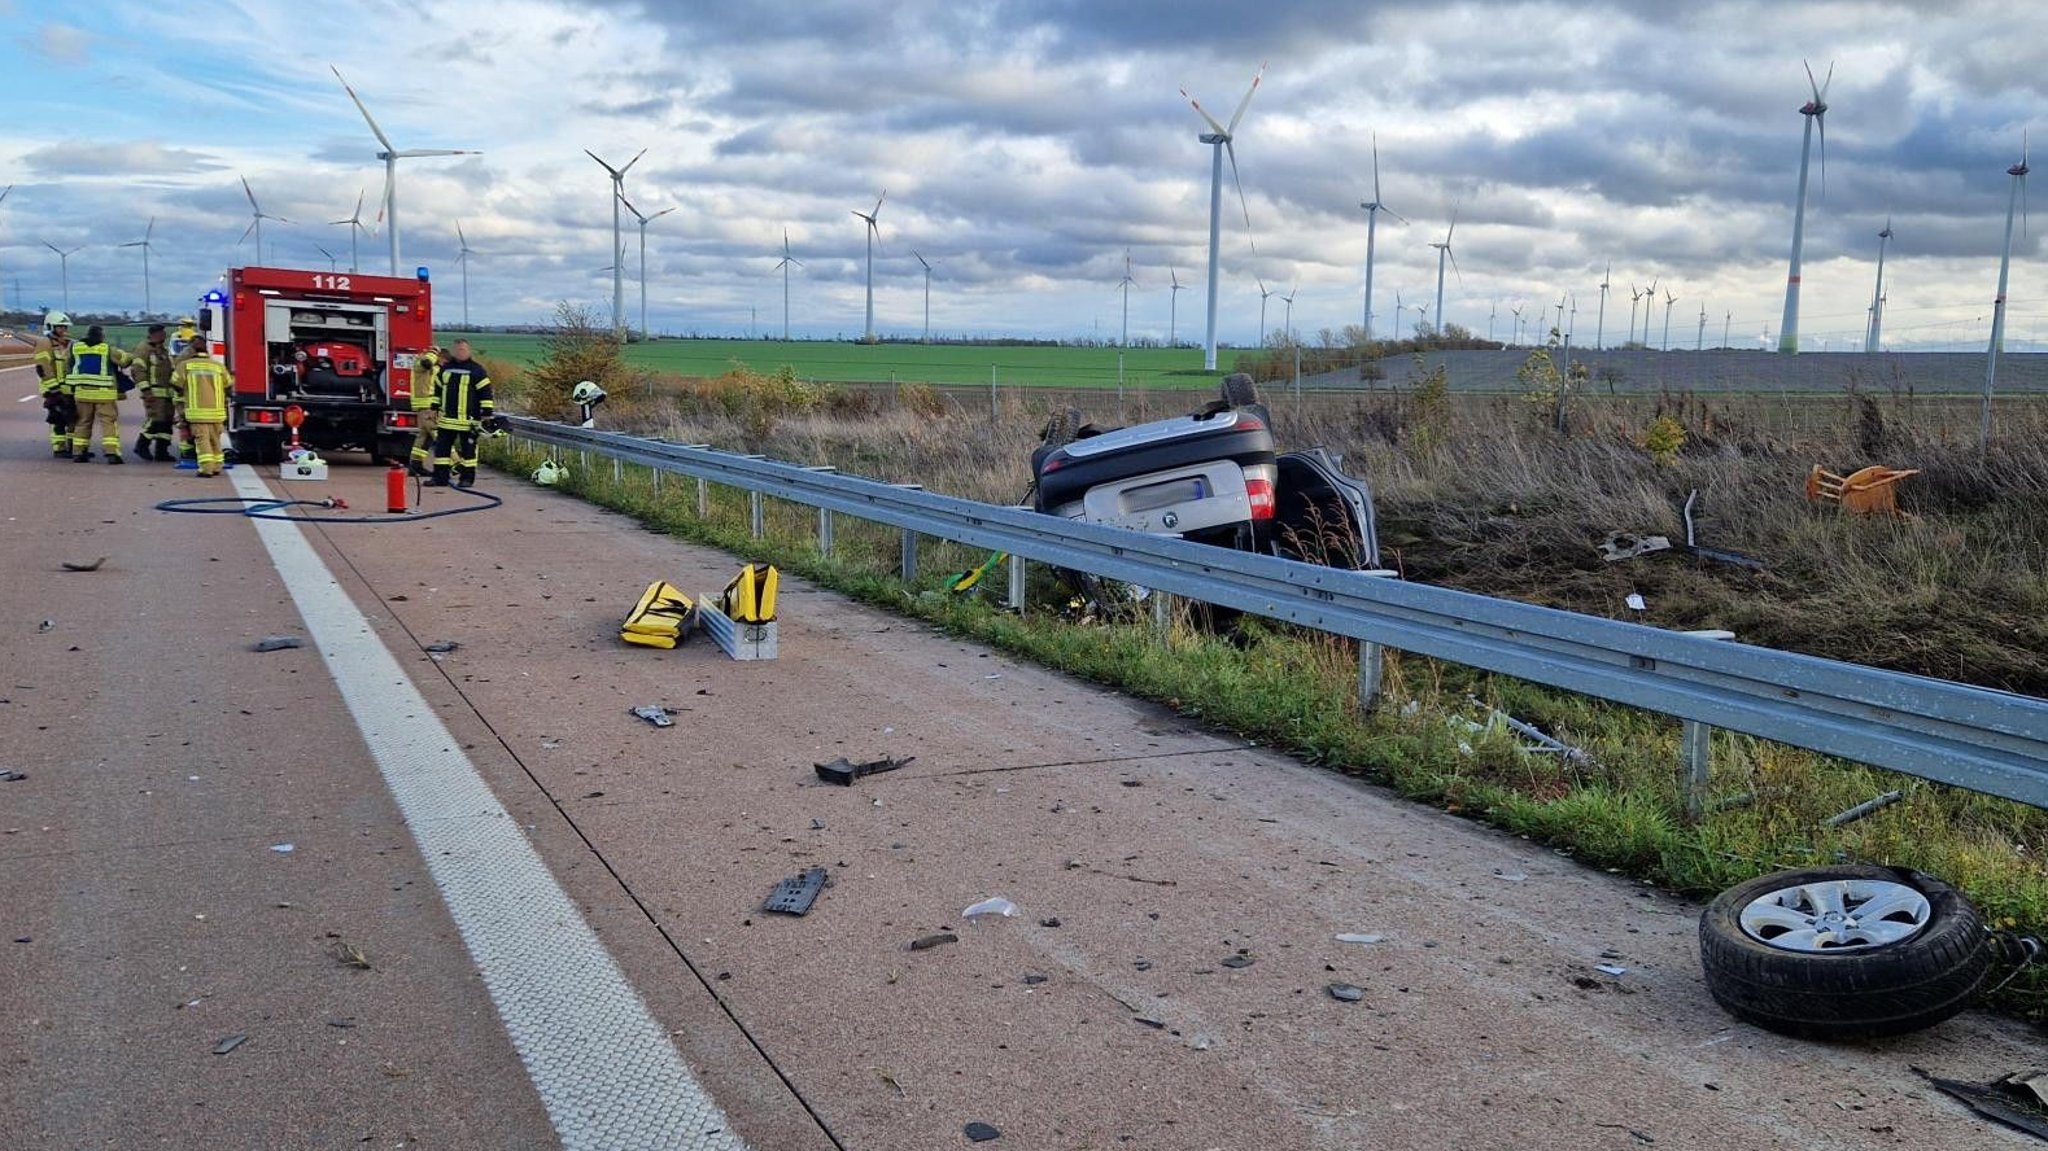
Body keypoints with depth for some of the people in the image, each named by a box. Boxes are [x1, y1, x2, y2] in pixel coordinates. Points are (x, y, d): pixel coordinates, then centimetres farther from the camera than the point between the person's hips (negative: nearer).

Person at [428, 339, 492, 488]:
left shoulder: (476, 370, -2)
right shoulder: (445, 368, 12)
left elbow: (485, 392, -4)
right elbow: (438, 389, 21)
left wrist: (487, 413, -9)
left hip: (468, 420, -5)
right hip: (447, 419, 5)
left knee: (468, 448, 1)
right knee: (441, 447, 5)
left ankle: (467, 477, 9)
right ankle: (440, 477, 11)